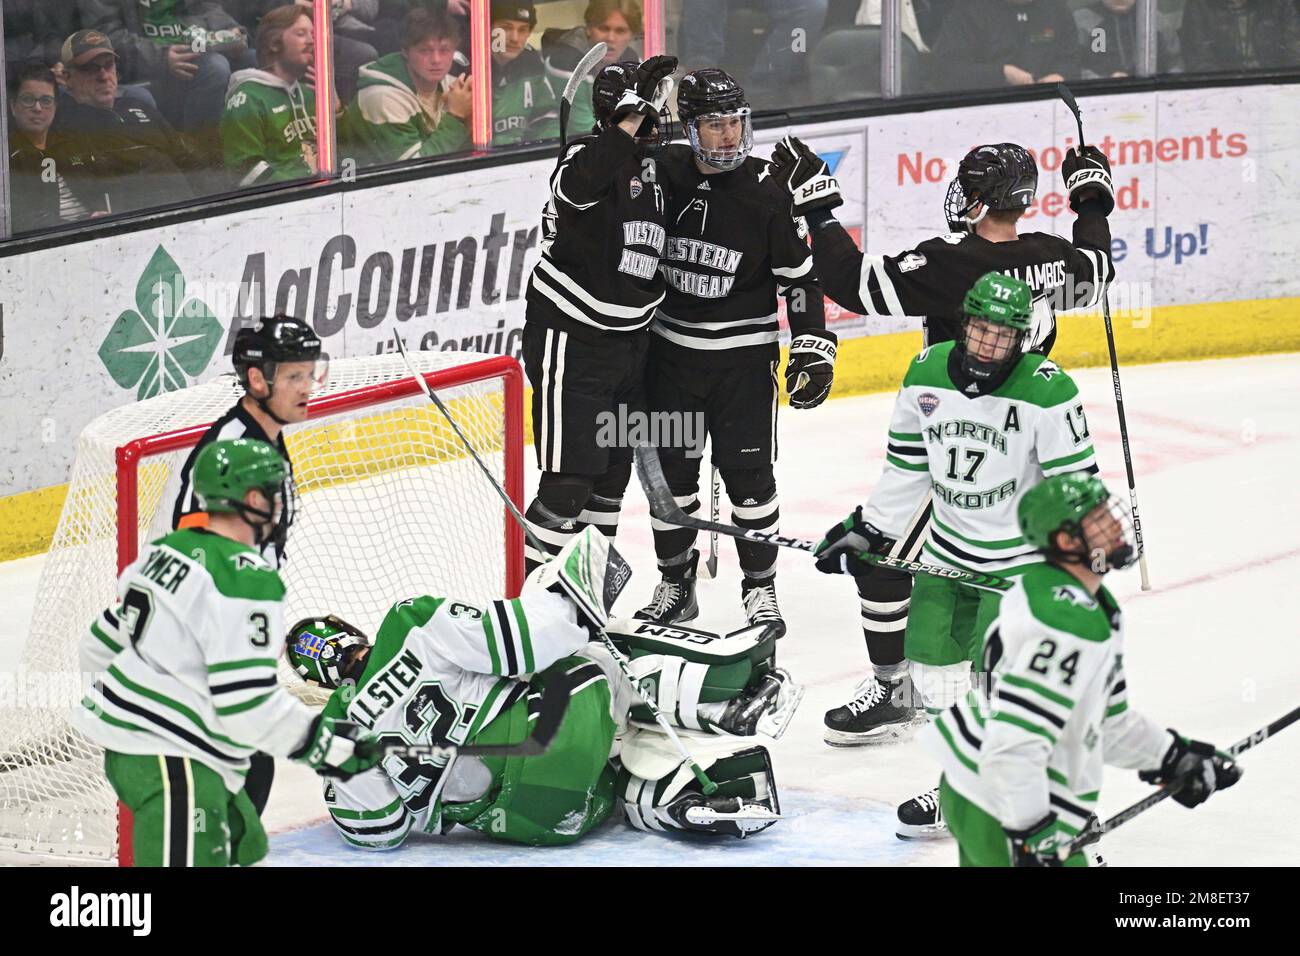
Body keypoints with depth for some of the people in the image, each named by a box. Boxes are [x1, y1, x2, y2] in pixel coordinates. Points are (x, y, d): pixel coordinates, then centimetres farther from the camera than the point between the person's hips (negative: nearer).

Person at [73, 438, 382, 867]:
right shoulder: (246, 578, -19)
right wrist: (325, 742, -12)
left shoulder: (167, 550, 9)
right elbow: (247, 702, -22)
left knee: (244, 848, 25)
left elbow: (101, 645, 18)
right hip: (170, 761, -11)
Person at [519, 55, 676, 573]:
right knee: (570, 480, -10)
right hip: (570, 338, -8)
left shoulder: (656, 169, 11)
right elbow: (580, 185, -41)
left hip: (629, 340, 9)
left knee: (613, 473, 15)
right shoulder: (589, 154, -15)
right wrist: (632, 117, -41)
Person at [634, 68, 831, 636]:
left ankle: (760, 587, 13)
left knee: (747, 471, -1)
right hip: (671, 348, 3)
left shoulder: (766, 194, -11)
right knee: (671, 469, 9)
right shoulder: (664, 173, -4)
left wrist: (813, 348, -11)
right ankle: (676, 584, 24)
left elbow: (800, 276, -6)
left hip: (743, 354, -3)